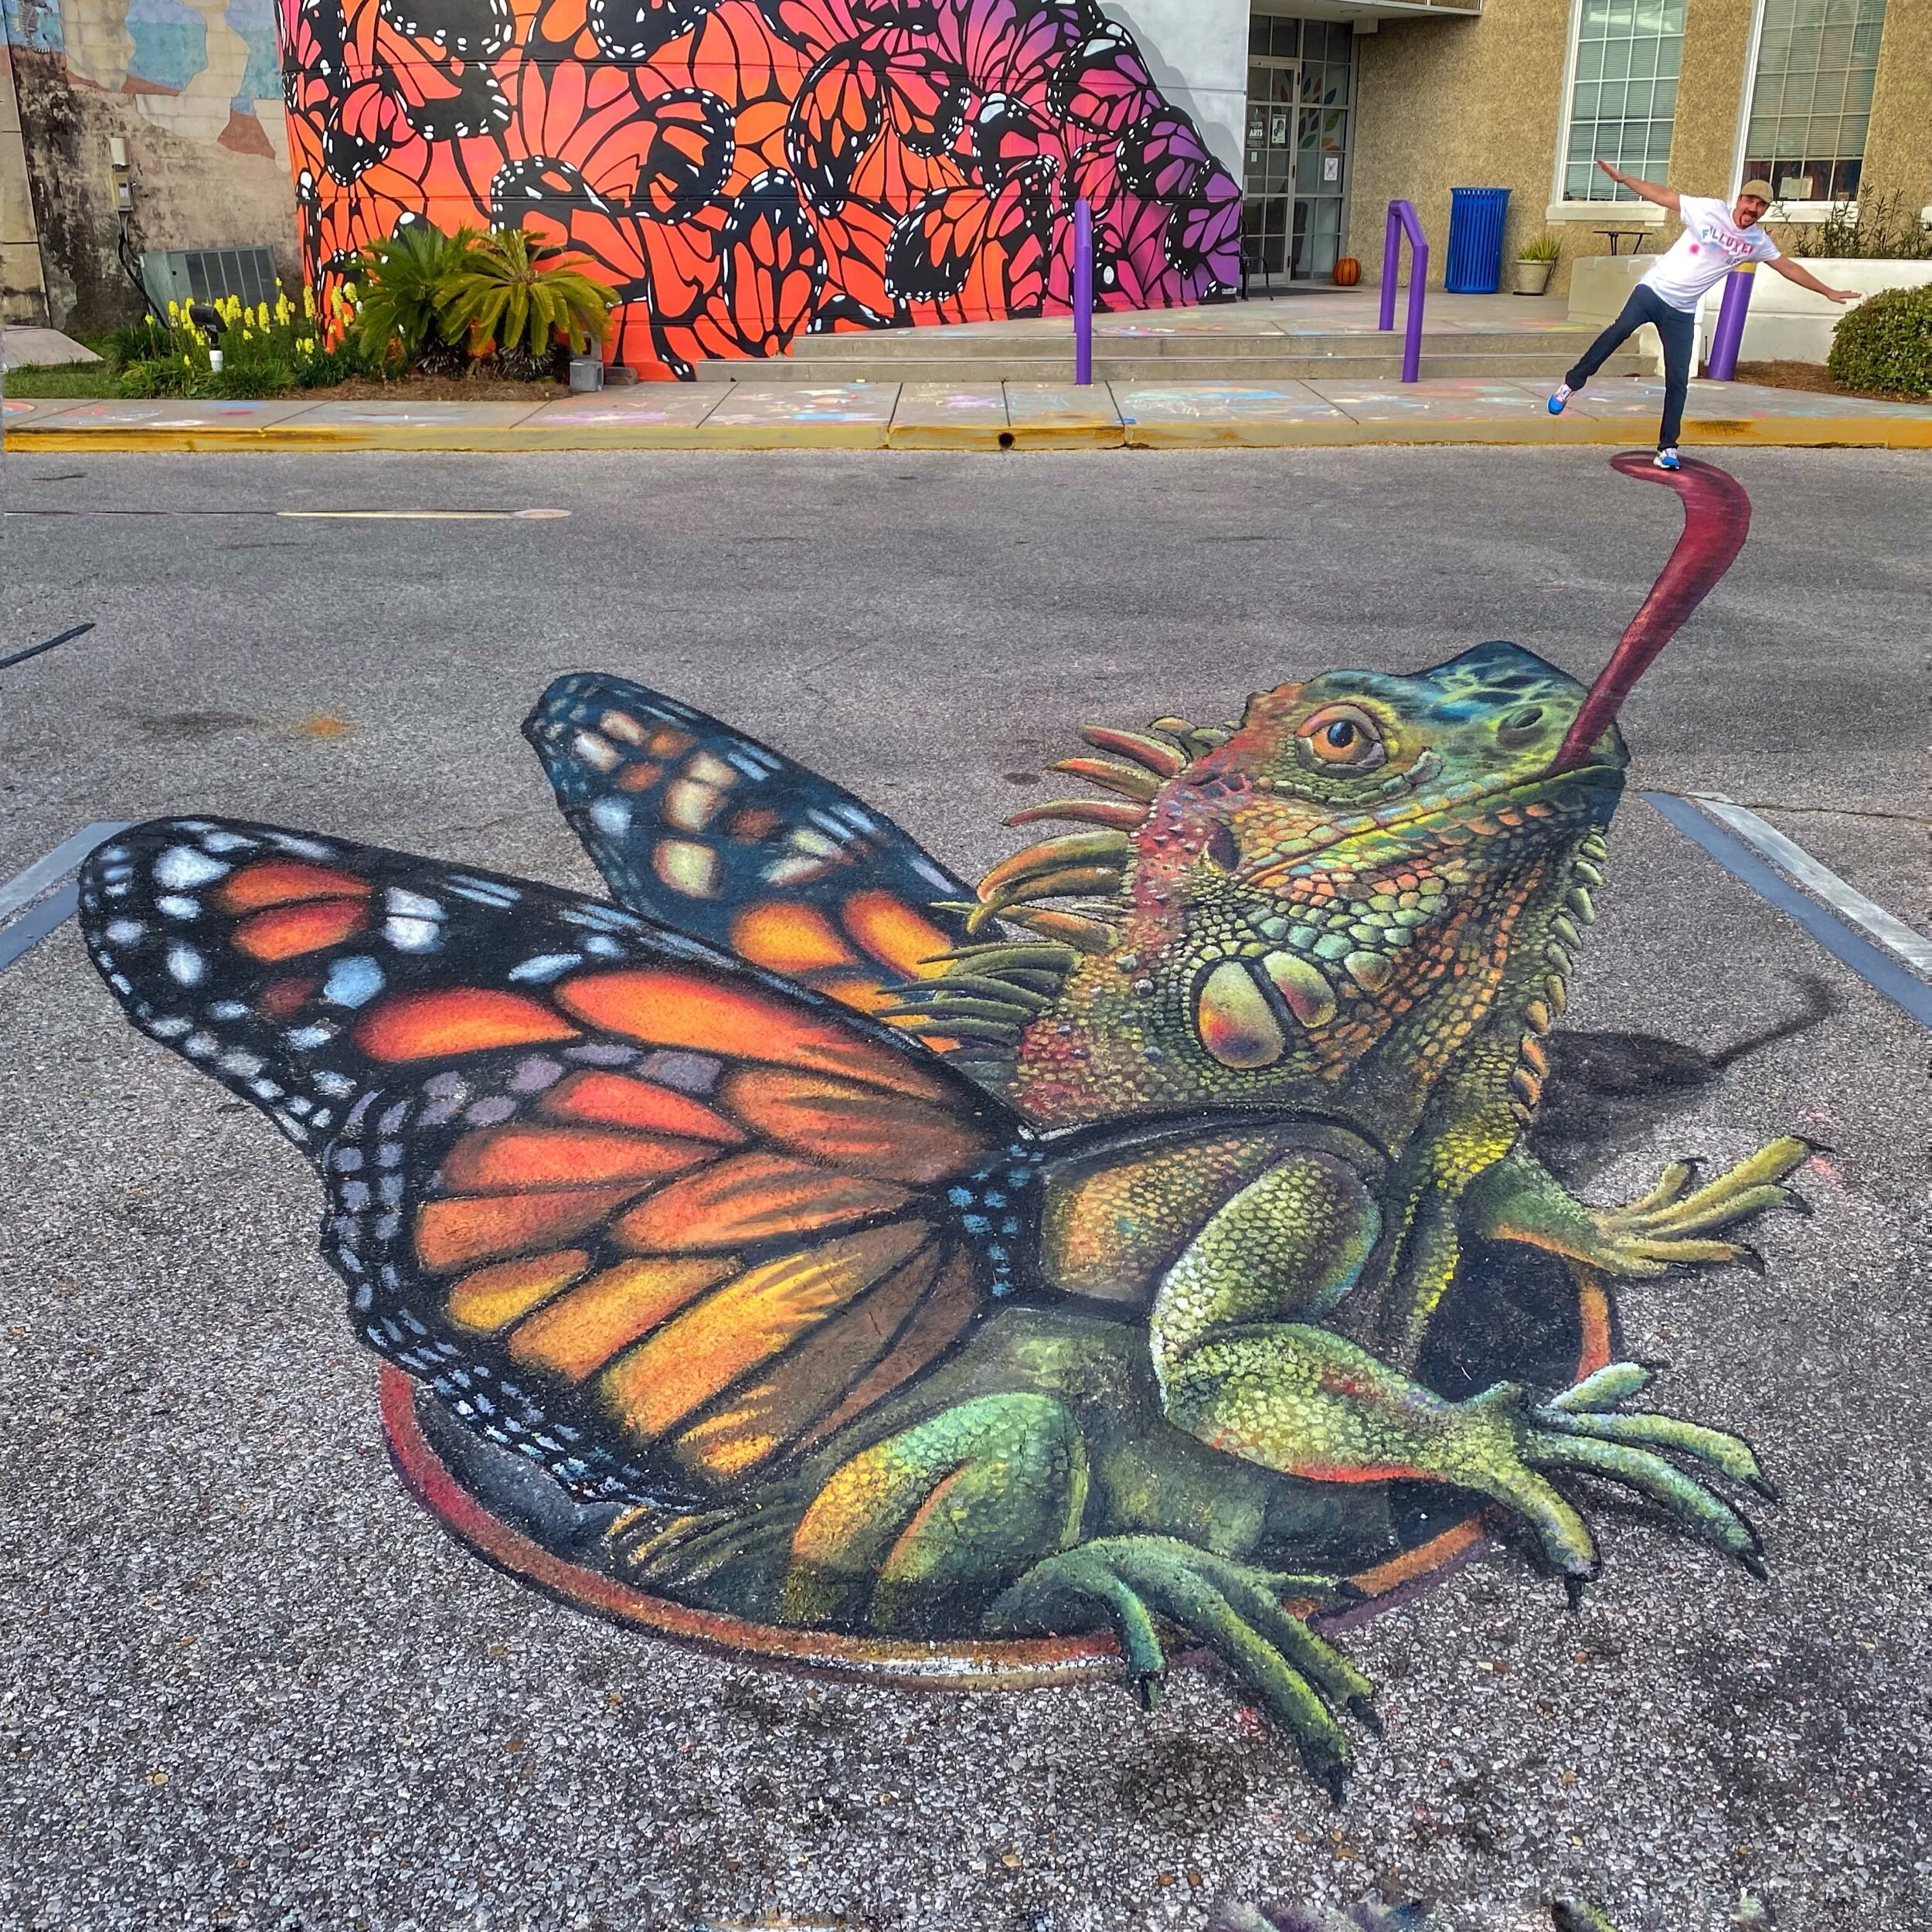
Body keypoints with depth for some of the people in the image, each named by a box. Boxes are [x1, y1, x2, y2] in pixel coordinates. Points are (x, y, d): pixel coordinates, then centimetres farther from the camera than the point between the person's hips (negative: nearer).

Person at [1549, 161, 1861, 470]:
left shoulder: (1757, 241, 7)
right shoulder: (1710, 211, -5)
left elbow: (1789, 268, 19)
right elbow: (1663, 196, -4)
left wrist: (1829, 292, 23)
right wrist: (1622, 178, -11)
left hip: (1682, 313, 4)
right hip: (1654, 290, -3)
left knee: (1678, 382, -4)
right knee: (1621, 330, -33)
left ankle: (1668, 447, 5)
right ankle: (1571, 384, -21)